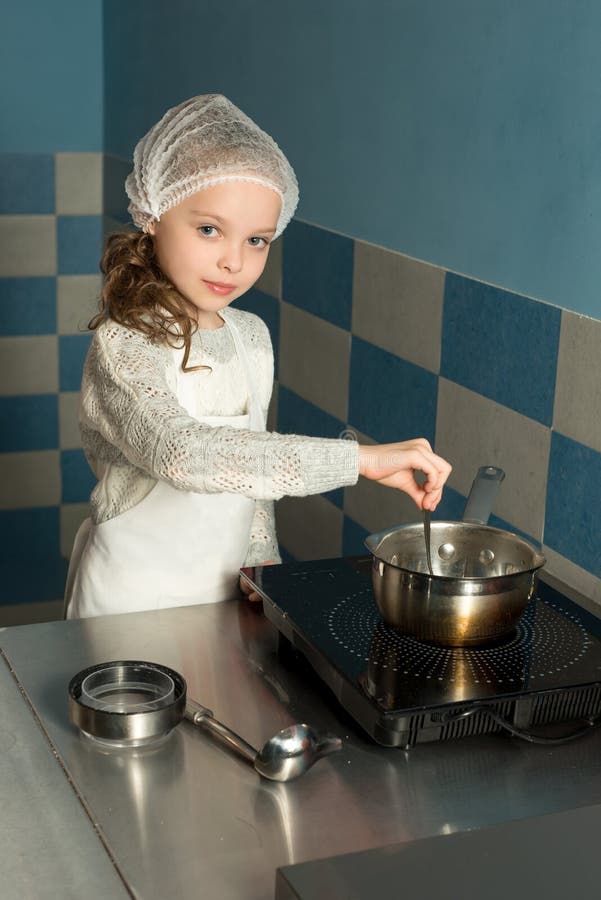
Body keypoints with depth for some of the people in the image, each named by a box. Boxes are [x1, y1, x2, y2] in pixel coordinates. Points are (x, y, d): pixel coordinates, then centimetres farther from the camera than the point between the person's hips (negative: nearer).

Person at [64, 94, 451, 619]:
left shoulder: (253, 337, 0)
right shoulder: (123, 346, -23)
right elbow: (182, 453, -41)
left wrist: (262, 557, 5)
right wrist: (359, 459, -43)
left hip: (223, 595, 6)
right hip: (131, 604, -6)